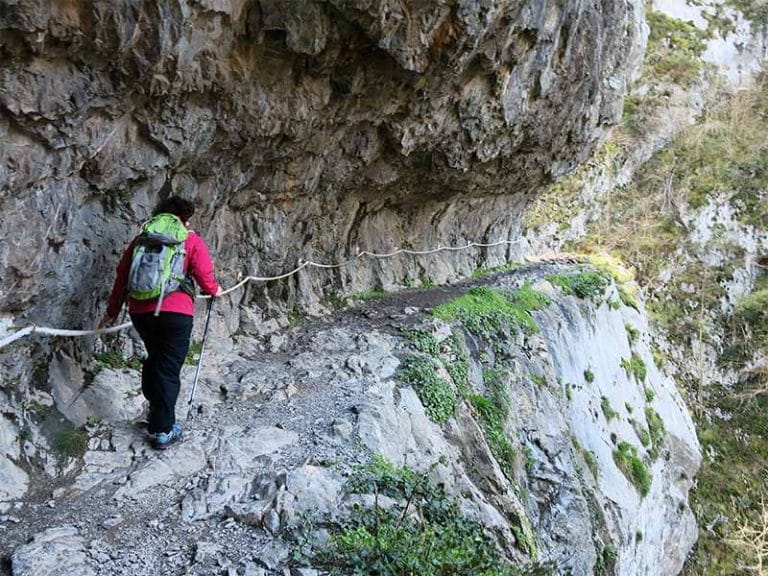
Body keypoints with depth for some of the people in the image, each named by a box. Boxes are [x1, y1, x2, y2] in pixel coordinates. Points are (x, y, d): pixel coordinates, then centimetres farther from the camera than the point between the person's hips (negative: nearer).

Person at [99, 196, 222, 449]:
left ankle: (157, 413, 32)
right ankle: (162, 430, 8)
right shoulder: (192, 240, 4)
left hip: (140, 311, 4)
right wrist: (214, 291, 21)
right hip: (176, 312, -4)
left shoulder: (141, 239, 15)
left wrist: (113, 310, 22)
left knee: (154, 359, 24)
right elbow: (205, 276, -1)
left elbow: (122, 276, 15)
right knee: (169, 369, 4)